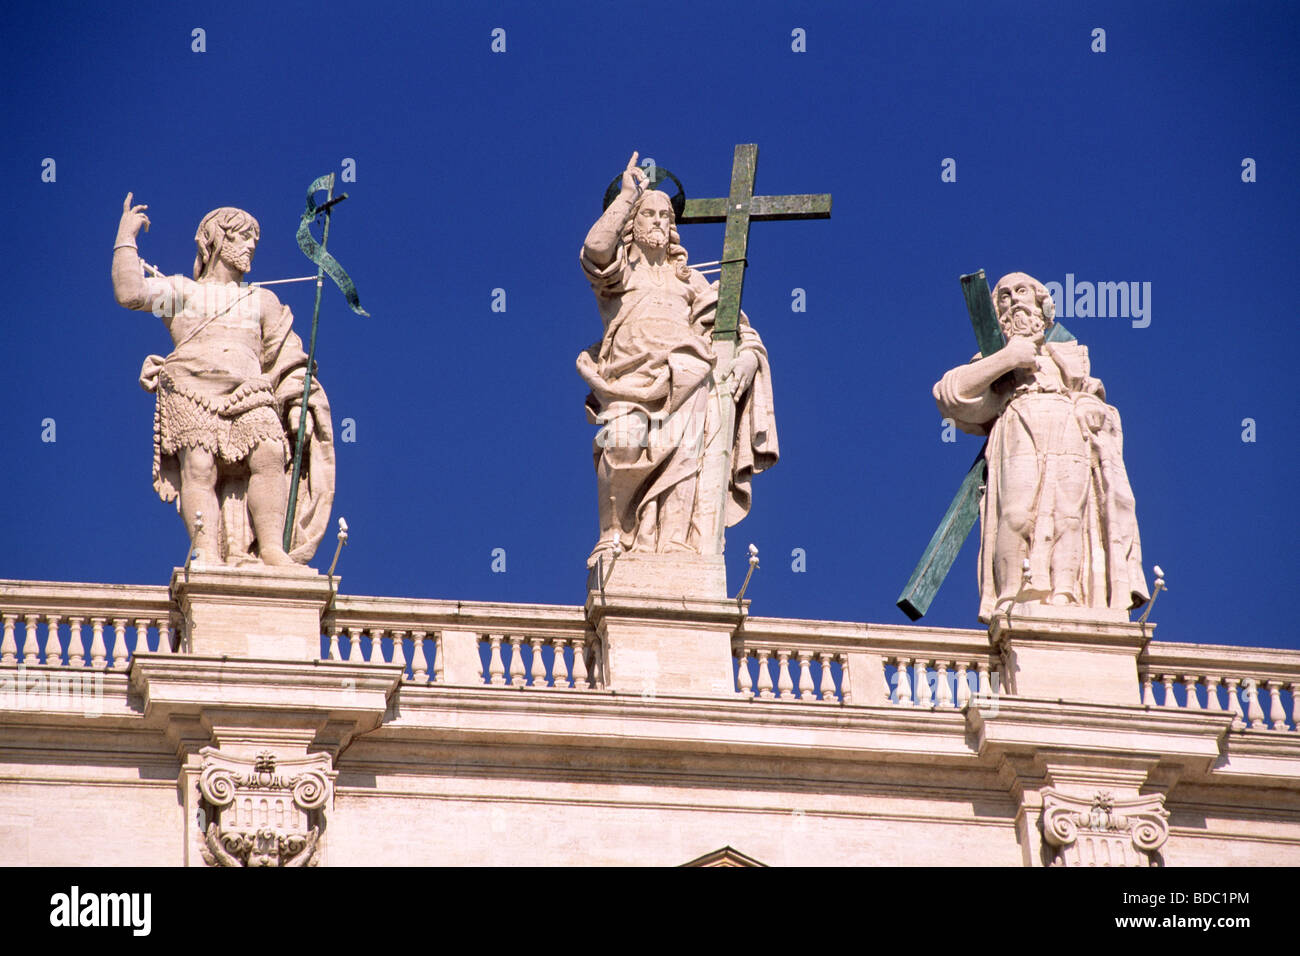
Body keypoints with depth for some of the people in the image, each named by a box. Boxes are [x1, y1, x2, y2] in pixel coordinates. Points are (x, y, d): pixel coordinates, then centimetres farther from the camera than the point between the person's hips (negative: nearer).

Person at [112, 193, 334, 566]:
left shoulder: (263, 301, 32)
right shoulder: (181, 291, 25)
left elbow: (288, 359, 24)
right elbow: (130, 293, 8)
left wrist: (298, 404, 7)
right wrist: (126, 236, 14)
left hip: (248, 396, 2)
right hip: (191, 392, -2)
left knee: (270, 455, -28)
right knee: (200, 465, -26)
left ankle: (272, 549, -36)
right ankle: (207, 555, -38)